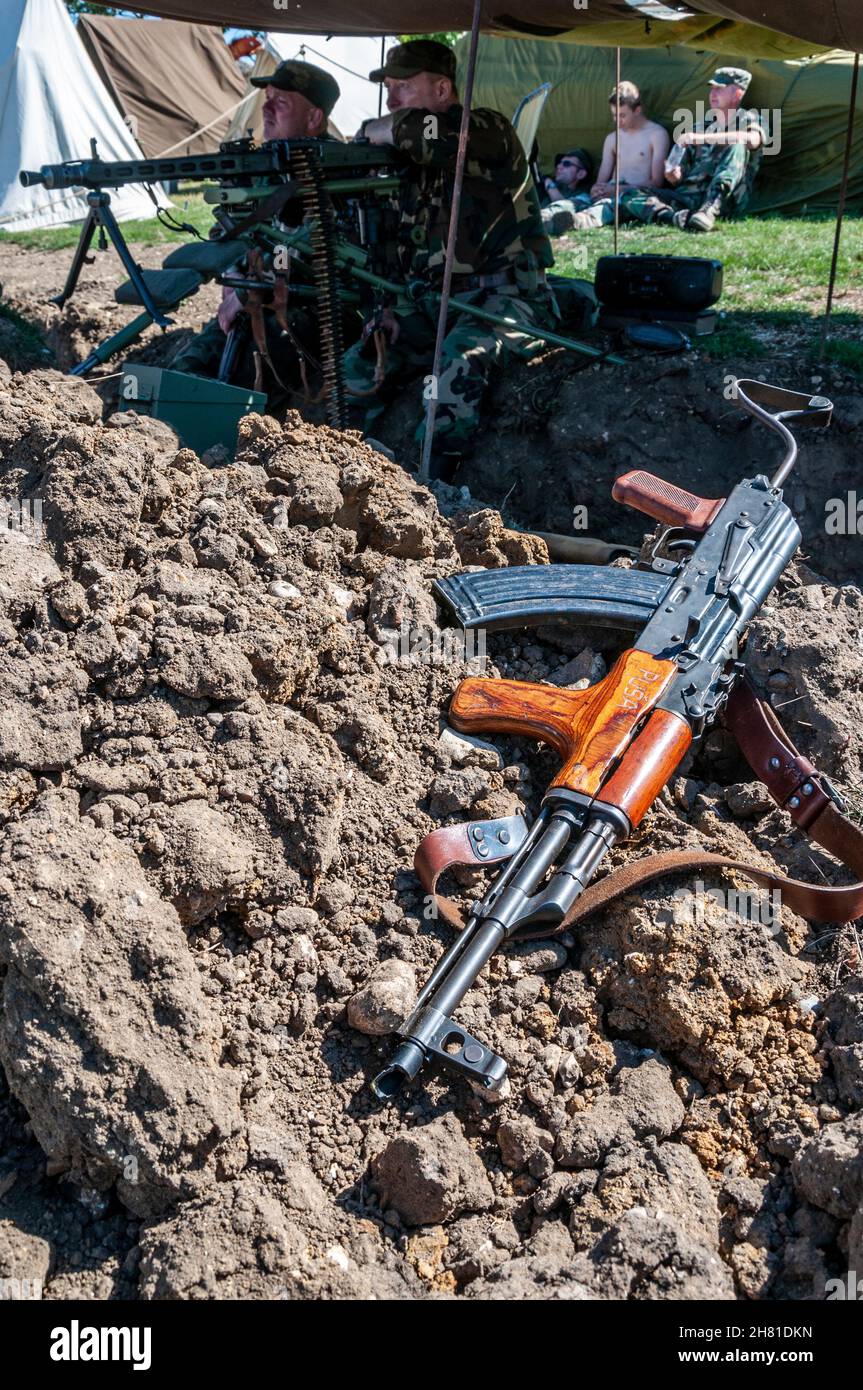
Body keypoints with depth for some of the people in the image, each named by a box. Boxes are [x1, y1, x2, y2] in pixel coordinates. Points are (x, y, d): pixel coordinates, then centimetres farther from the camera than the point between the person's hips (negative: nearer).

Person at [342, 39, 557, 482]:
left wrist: (376, 130, -8)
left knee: (460, 357, -35)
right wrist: (386, 309, 0)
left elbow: (423, 131, -29)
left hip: (501, 294, -7)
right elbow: (393, 245, 18)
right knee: (359, 365, -7)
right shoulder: (403, 161, 12)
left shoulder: (489, 131, -9)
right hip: (430, 299, 7)